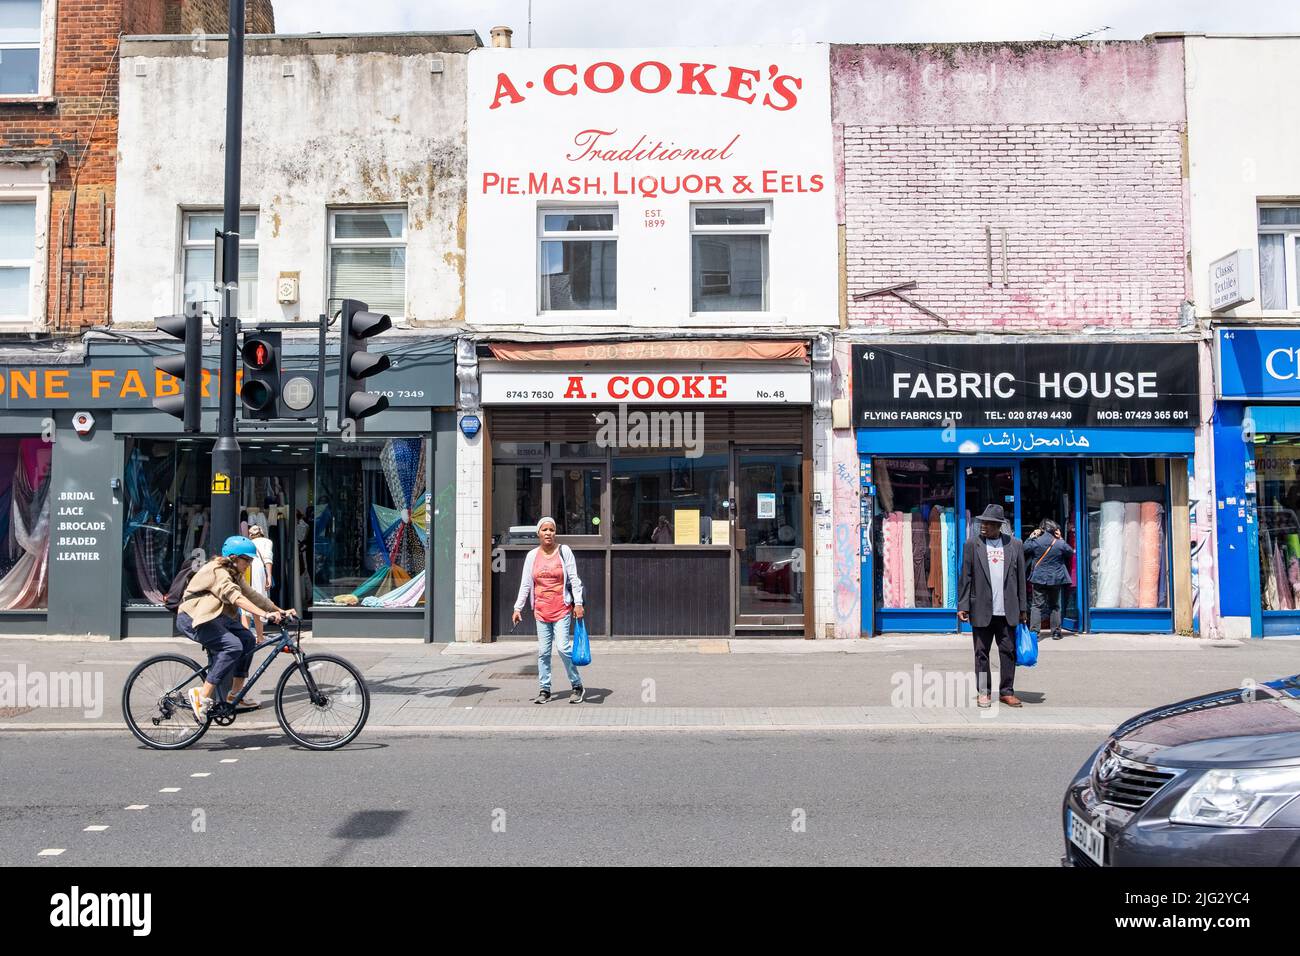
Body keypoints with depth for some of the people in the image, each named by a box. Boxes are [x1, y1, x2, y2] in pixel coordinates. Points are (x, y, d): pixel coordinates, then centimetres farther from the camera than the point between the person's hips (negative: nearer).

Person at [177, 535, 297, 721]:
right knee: (233, 645, -27)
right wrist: (266, 614, -43)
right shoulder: (216, 571, -20)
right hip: (193, 618, -10)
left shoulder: (235, 575, 11)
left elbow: (252, 595, 5)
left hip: (214, 616, 10)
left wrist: (281, 611, -5)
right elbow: (236, 598, -34)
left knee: (248, 639, -6)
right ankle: (202, 696, -23)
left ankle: (234, 695, 0)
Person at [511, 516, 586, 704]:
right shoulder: (532, 555, 8)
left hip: (562, 608, -3)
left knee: (563, 647, -11)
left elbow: (574, 578, -1)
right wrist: (518, 607, 6)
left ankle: (577, 686, 4)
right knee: (543, 651, 5)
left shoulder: (564, 551, 1)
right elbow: (525, 584, 11)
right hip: (541, 610, 3)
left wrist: (578, 603, -7)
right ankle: (545, 690, 15)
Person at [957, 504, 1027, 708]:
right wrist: (962, 606, -3)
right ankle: (984, 692, 14)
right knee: (982, 653, 5)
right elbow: (965, 578, 1)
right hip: (981, 610, -1)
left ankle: (1007, 691, 16)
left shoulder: (1014, 545, 6)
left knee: (1008, 652, 5)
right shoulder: (972, 545, 2)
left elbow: (1020, 578, 8)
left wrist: (1022, 609, 7)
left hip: (1007, 611, 1)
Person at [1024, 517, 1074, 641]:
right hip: (1055, 579, 1)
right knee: (1055, 606, 12)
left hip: (1039, 579, -1)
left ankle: (1034, 631, -7)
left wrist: (1031, 537, 10)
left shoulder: (1036, 542, -10)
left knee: (1037, 605, 2)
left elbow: (1024, 548, 6)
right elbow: (1071, 552, 11)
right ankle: (1056, 632, 14)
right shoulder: (1060, 544, -7)